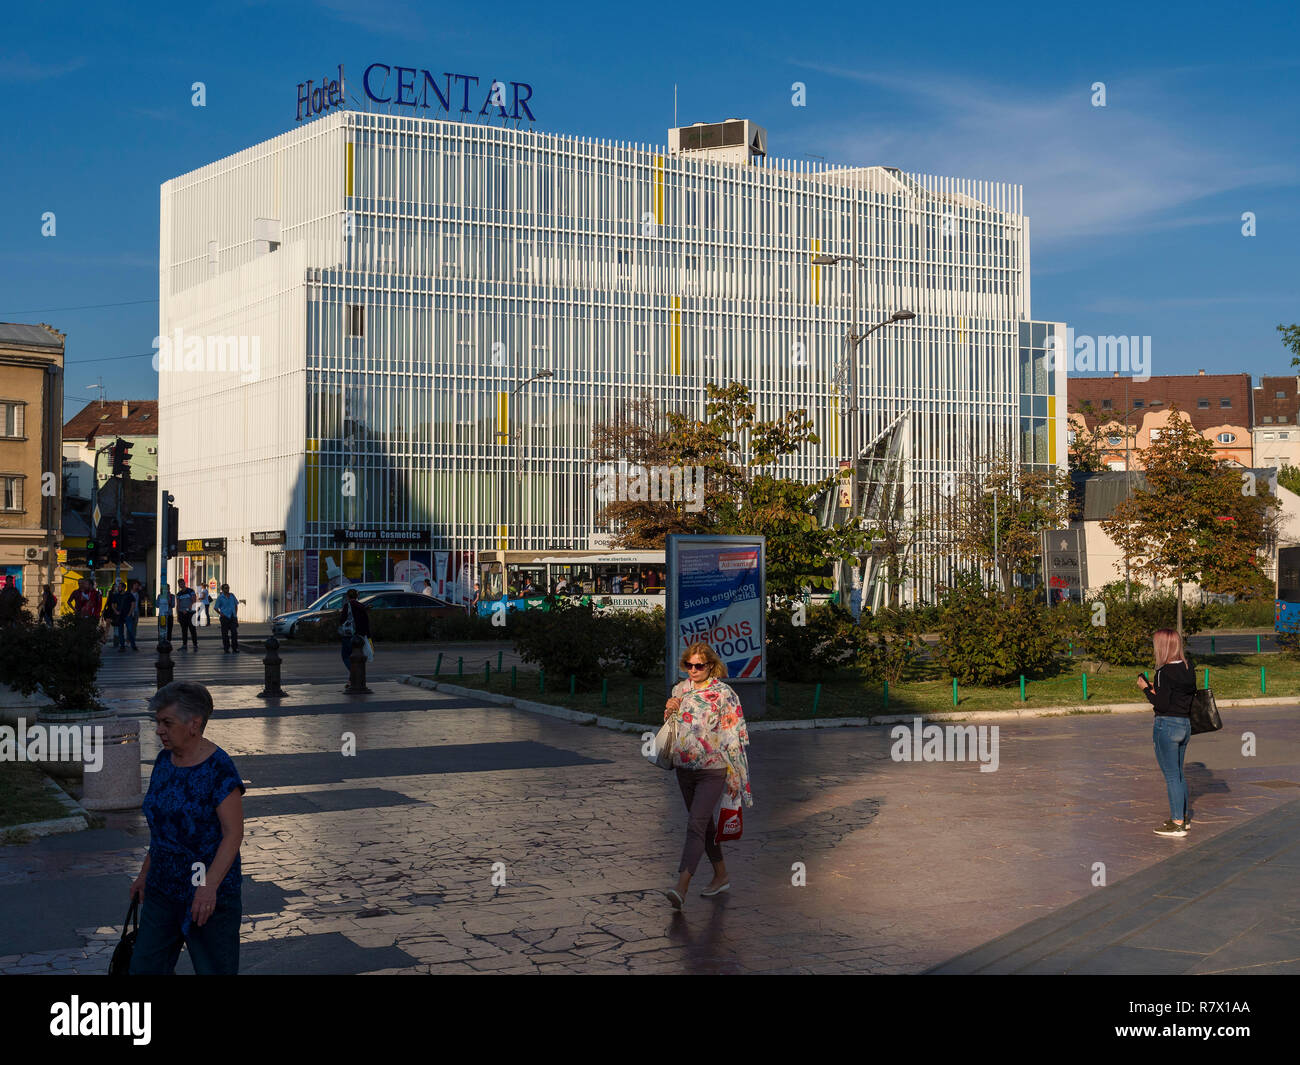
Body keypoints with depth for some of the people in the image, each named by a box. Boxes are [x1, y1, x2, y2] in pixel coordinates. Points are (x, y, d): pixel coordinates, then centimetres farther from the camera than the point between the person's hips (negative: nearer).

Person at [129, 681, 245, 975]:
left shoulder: (218, 769, -18)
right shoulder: (164, 761, 6)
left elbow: (233, 834, -21)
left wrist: (209, 886, -30)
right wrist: (145, 873, 18)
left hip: (209, 895, -7)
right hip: (163, 890, 7)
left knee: (214, 970, 4)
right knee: (145, 967, 8)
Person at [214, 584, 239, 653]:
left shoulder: (232, 596, 9)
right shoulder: (220, 597, -1)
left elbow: (236, 605, 20)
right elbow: (216, 608, 1)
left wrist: (236, 614, 11)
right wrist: (220, 614, -14)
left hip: (233, 617, 3)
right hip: (225, 617, -3)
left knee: (234, 632, -2)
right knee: (225, 633, 1)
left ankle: (235, 648, 6)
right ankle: (226, 648, 8)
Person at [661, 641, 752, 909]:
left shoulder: (724, 693, -8)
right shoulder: (680, 690, 8)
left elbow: (733, 735, -8)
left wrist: (734, 776, -10)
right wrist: (669, 711, -3)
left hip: (713, 769, -6)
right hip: (684, 767, 6)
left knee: (696, 824, -15)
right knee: (704, 824, 16)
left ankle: (681, 887, -22)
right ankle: (721, 876, 31)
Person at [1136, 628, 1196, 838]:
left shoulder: (1165, 673, -18)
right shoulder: (1188, 669, 6)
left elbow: (1161, 704, -19)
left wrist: (1146, 689, -5)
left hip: (1167, 725, -8)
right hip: (1185, 724, 8)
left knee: (1171, 775, -1)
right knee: (1178, 773, 20)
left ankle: (1177, 823, 2)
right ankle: (1185, 816, 27)